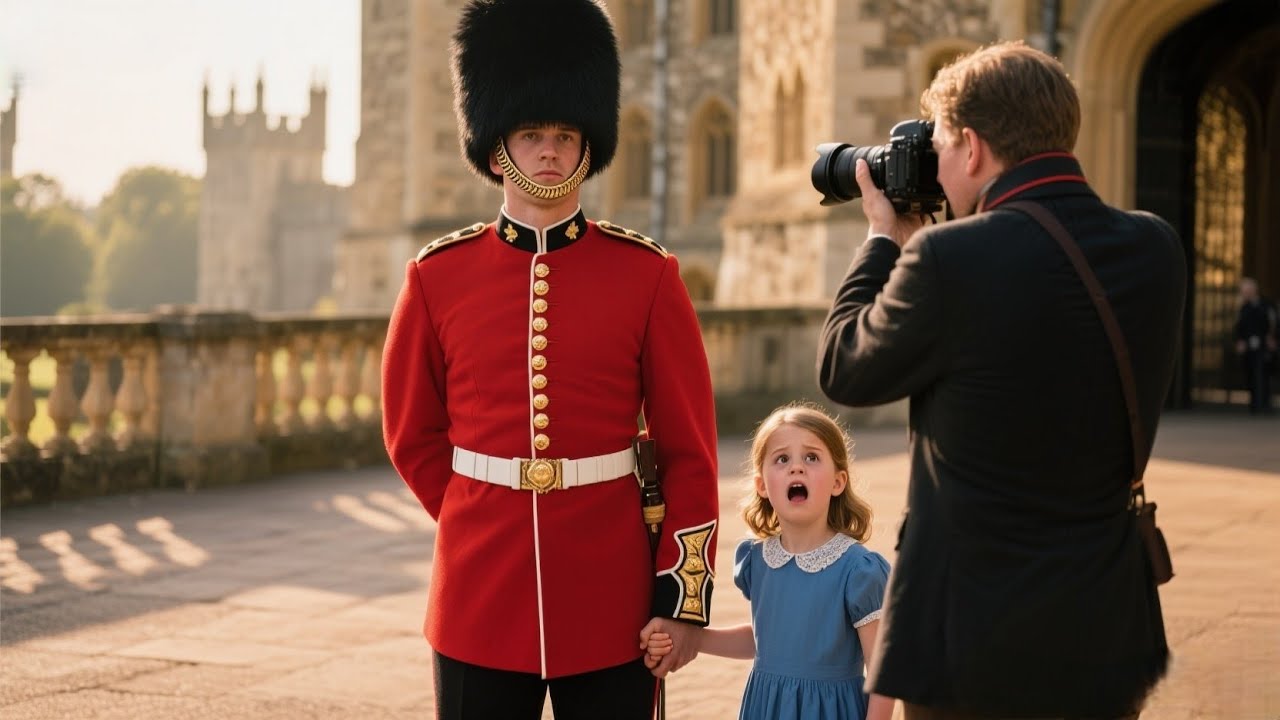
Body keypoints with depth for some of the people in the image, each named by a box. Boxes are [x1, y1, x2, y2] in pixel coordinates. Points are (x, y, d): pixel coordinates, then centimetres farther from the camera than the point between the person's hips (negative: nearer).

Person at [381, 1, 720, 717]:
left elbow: (689, 451, 1)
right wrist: (490, 526, 9)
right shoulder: (438, 277, 2)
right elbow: (413, 437, 13)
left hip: (610, 600, 0)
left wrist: (686, 595, -3)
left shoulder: (647, 275, 0)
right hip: (481, 601, 1)